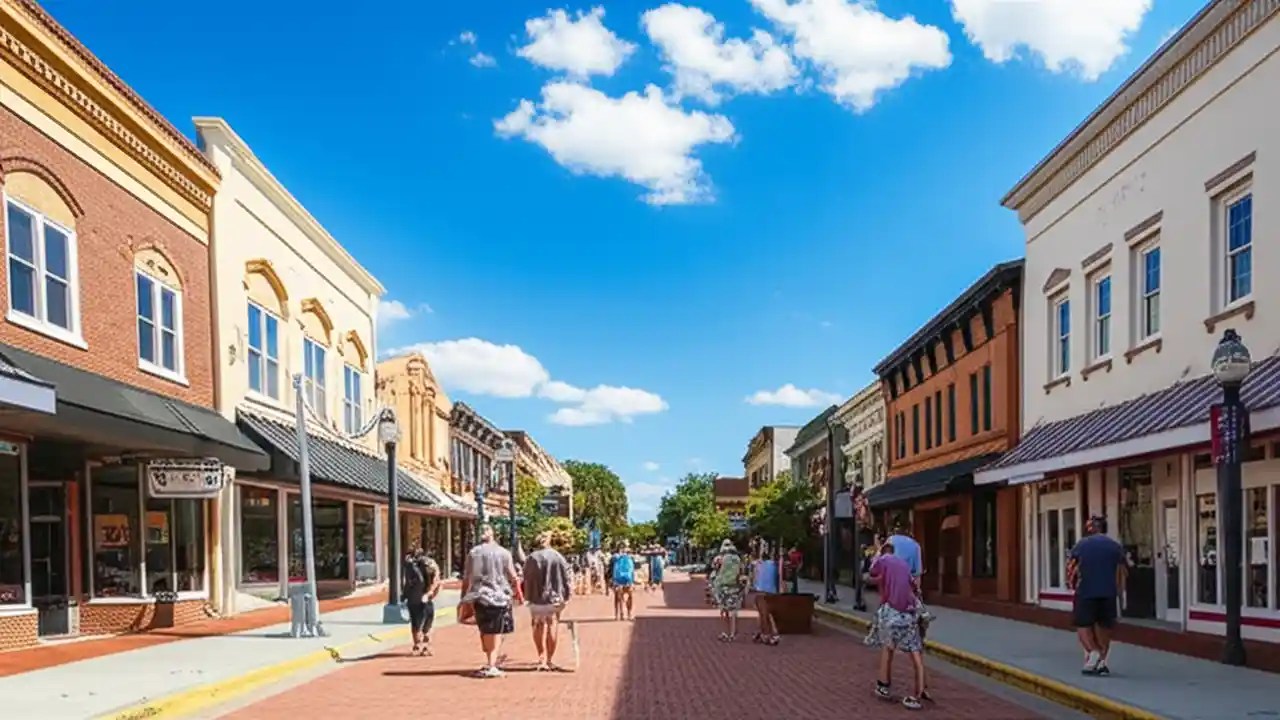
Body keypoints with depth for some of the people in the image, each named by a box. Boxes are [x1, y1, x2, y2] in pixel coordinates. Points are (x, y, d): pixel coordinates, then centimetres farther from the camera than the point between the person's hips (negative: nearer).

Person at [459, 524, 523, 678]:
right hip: (499, 596, -3)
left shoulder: (473, 553, 2)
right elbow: (513, 577, -4)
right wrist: (518, 593, 9)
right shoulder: (503, 553, -4)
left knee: (485, 631, 15)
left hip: (479, 597, 3)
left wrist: (464, 599, 9)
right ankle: (491, 665, -8)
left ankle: (490, 662, 23)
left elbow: (466, 578, 3)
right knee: (496, 631, 2)